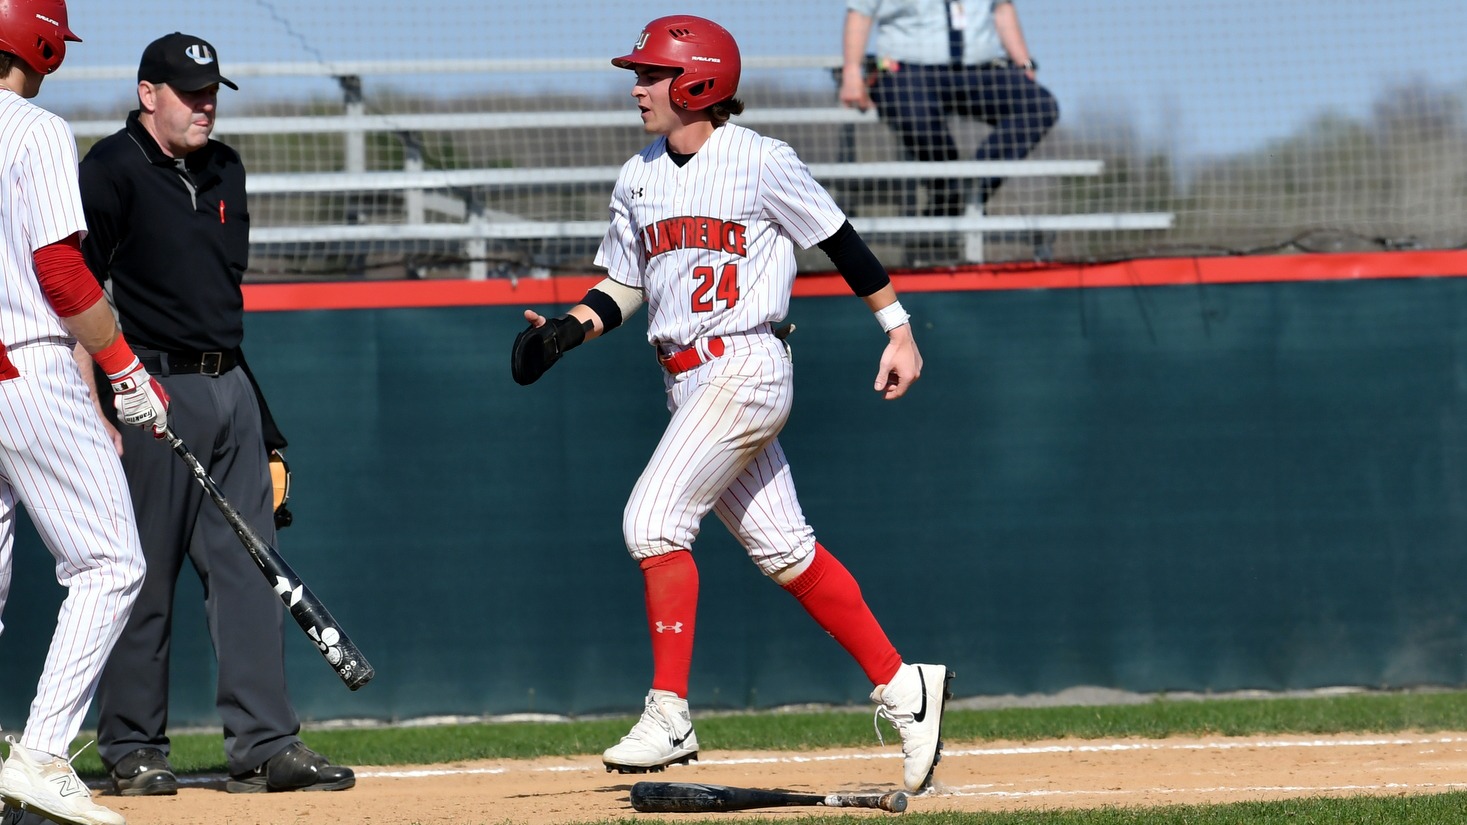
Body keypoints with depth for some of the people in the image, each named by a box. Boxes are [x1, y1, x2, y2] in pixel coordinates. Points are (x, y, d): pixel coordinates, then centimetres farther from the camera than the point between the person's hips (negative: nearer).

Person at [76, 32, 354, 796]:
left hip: (231, 388, 7)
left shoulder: (224, 170, 16)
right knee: (144, 578, -2)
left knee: (248, 570, 3)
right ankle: (132, 749, 6)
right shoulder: (112, 171, -7)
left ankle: (264, 745, 3)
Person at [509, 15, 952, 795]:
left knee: (654, 518, -18)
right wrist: (567, 330, 0)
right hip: (687, 382, 7)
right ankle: (900, 686, 18)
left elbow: (841, 243, -1)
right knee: (783, 550, 9)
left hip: (745, 369, -7)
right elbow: (624, 285, 18)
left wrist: (899, 330, 1)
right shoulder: (638, 179, 12)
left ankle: (669, 717, -16)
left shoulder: (762, 163, -8)